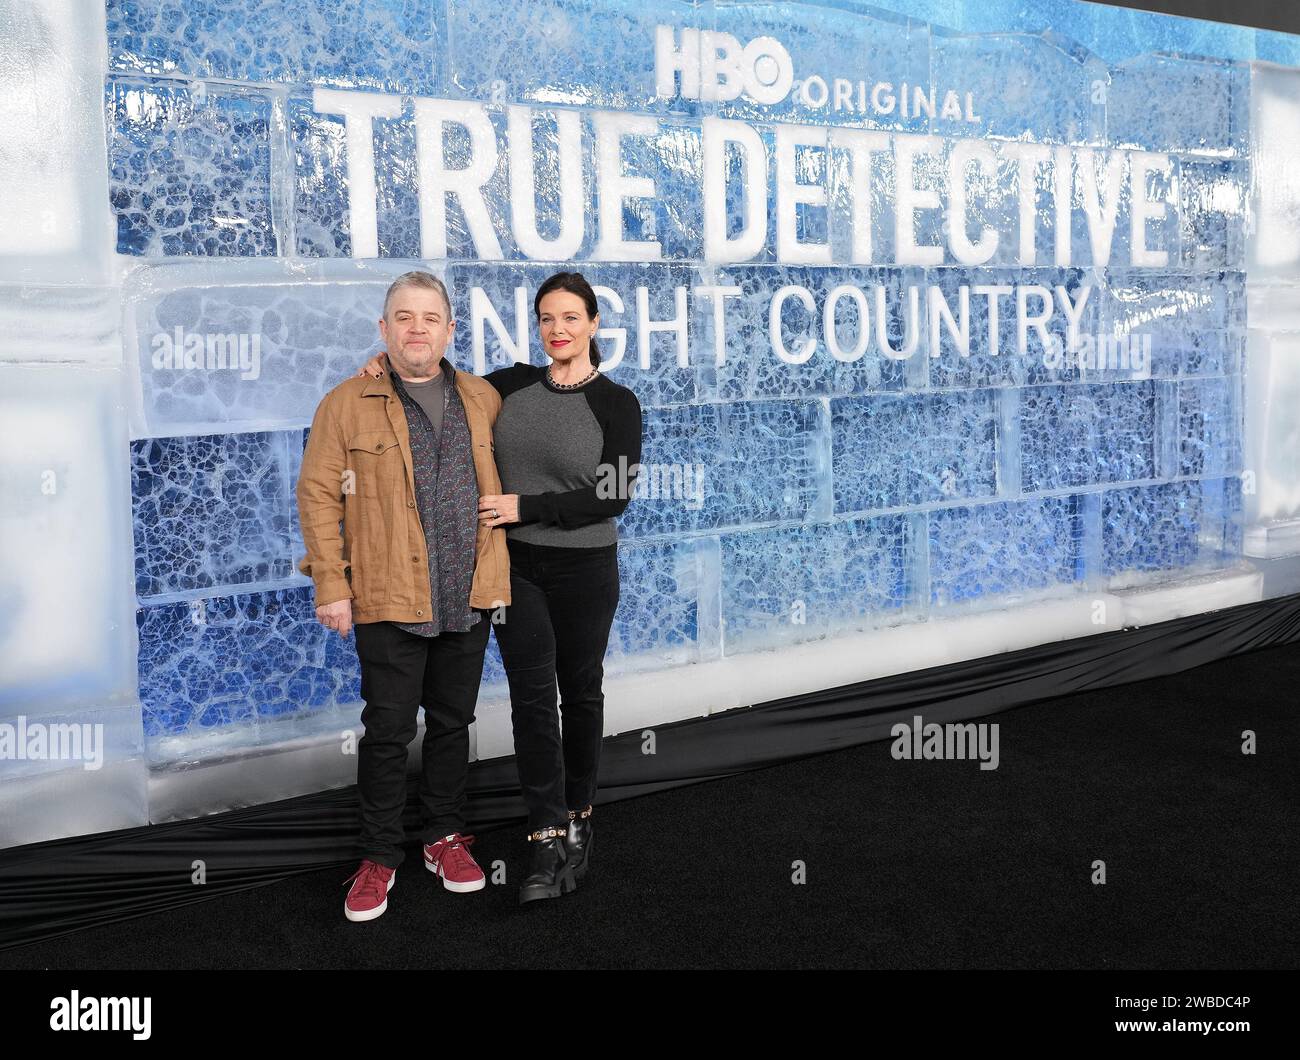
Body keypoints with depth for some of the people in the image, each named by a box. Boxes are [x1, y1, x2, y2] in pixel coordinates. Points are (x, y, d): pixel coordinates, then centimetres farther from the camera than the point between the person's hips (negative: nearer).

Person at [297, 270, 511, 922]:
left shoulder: (484, 399, 8)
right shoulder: (346, 404, -2)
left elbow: (502, 484, 16)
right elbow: (319, 496, -3)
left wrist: (498, 574, 11)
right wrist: (331, 585, -9)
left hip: (468, 599, 3)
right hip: (389, 600, -3)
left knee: (452, 722, 14)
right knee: (388, 730, 3)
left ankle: (445, 837, 29)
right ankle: (379, 856, 18)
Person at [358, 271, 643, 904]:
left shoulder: (617, 405, -7)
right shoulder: (512, 387, 3)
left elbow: (614, 496, -14)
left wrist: (524, 506, -17)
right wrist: (389, 366, -1)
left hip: (585, 570, -2)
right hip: (517, 567, 2)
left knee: (580, 692, 12)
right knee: (532, 697, -3)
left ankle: (578, 817, 29)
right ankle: (551, 840, 0)